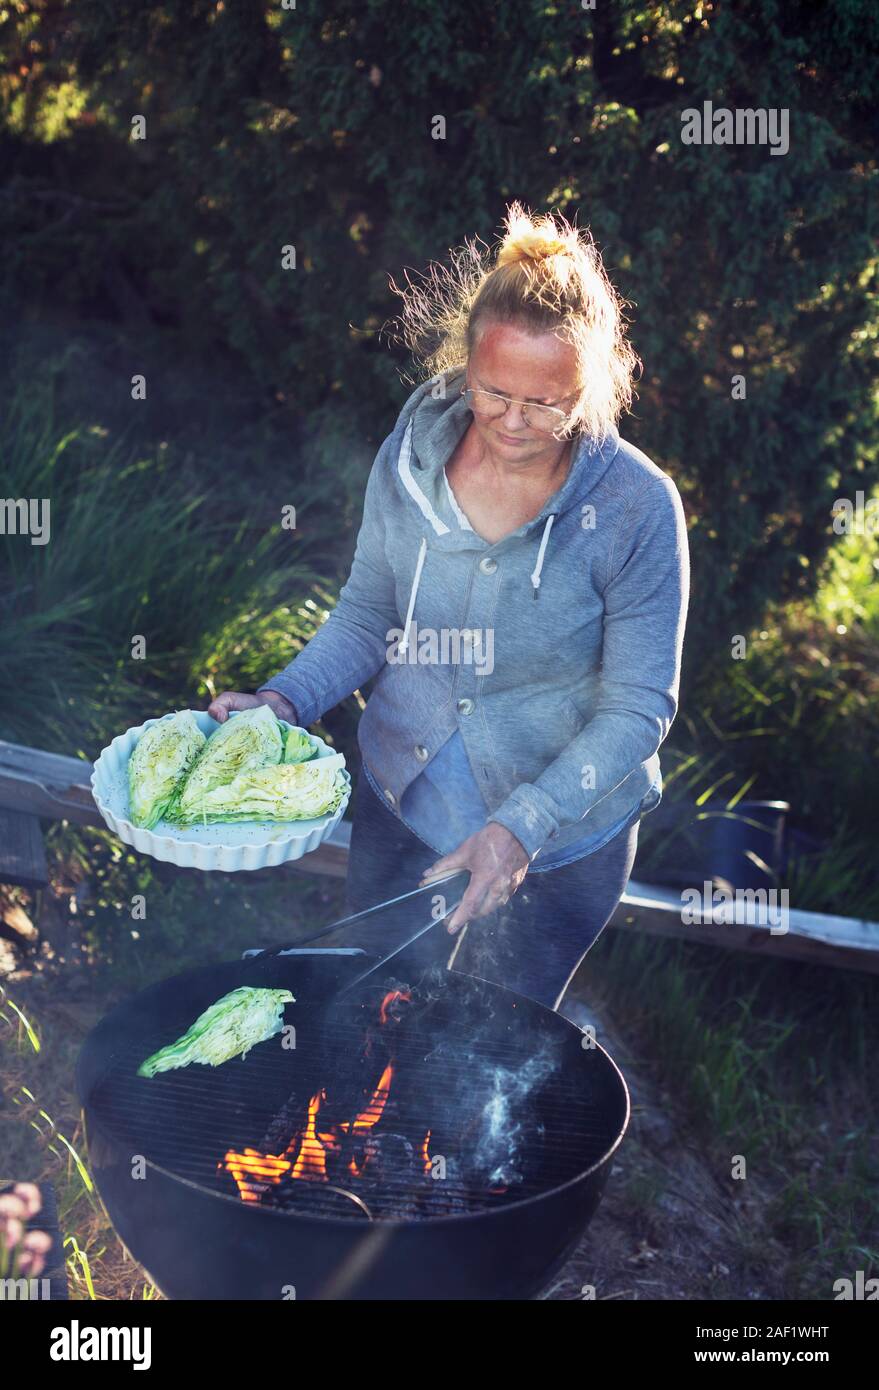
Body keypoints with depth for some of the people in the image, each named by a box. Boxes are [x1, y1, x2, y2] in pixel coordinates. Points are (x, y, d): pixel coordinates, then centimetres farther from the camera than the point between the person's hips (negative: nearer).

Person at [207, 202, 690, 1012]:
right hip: (400, 809, 3)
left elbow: (638, 708, -18)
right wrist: (284, 702, -15)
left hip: (560, 845, -3)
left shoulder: (636, 506, -22)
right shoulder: (410, 458, -12)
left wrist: (523, 824, -27)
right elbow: (366, 619, 1)